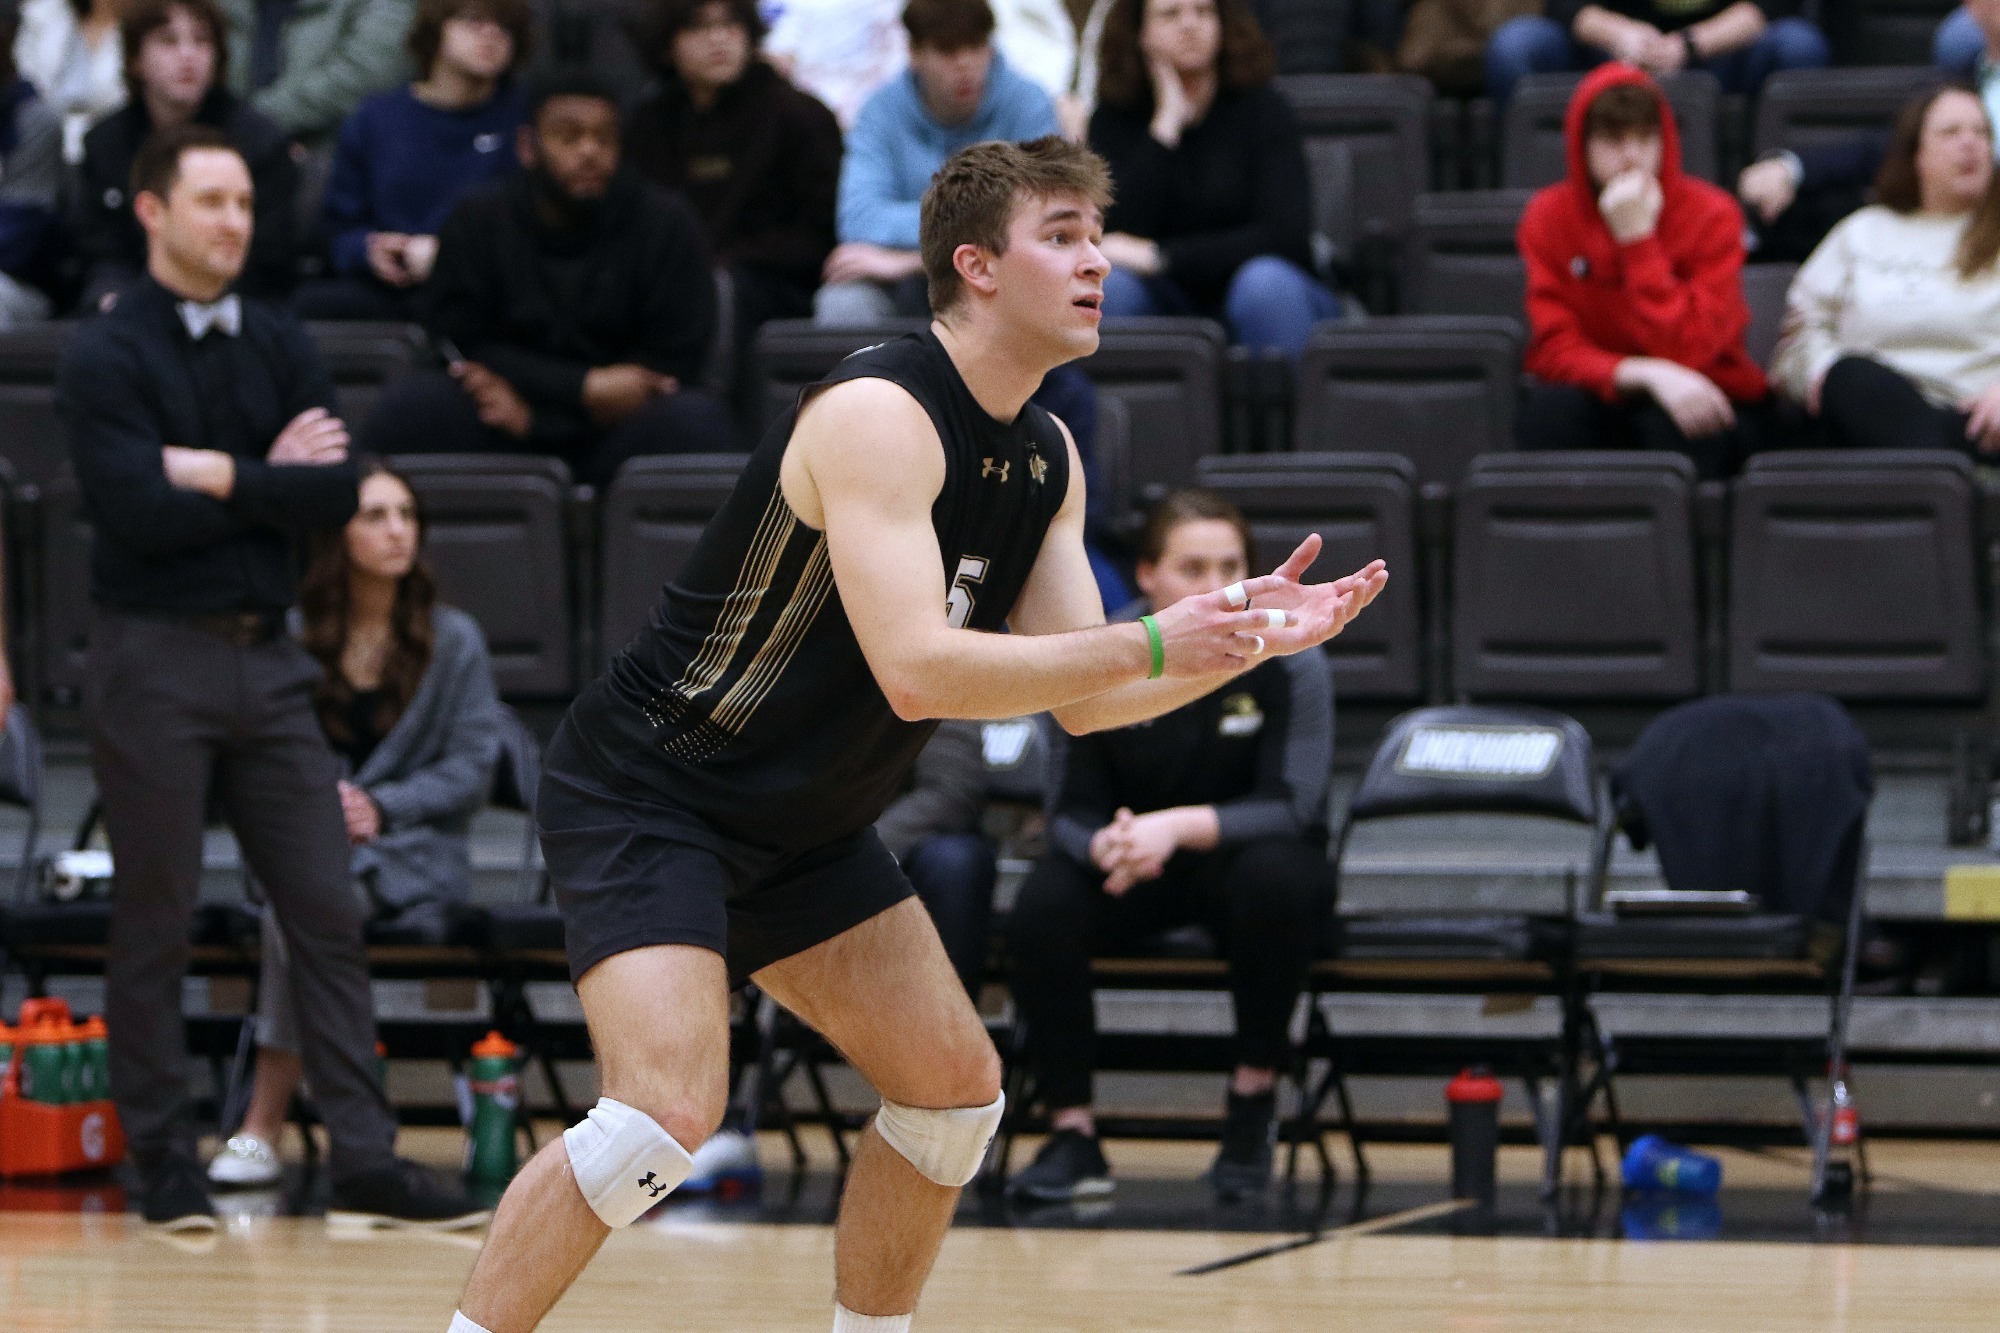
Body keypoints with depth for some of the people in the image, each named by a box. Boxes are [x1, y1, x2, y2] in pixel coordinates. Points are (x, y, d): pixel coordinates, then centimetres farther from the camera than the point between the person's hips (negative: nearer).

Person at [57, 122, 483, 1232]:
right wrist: (274, 481, -8)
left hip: (266, 656, 5)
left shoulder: (278, 347, 11)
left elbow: (337, 495, -1)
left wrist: (222, 476, -11)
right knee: (154, 925, 1)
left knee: (327, 914, 0)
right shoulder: (103, 357, -5)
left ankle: (365, 1161, 0)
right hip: (154, 659, -5)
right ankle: (165, 1166, 11)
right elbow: (139, 510, -18)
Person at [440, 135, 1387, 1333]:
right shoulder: (879, 413, -24)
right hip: (646, 795, -9)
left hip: (800, 829, 9)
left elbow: (1081, 700, 7)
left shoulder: (1047, 459, 4)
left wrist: (1247, 639, -6)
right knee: (669, 1111, -24)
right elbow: (918, 672, -34)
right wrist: (1152, 644, -29)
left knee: (956, 1087, 9)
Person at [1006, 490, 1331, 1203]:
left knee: (1276, 875, -37)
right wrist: (1107, 846, -33)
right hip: (1135, 873, 2)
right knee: (1042, 908, -29)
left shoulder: (1288, 658, -16)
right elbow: (1072, 813, -7)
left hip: (1239, 851, -1)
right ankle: (1072, 1132, -19)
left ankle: (1255, 1095, -19)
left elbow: (1290, 808, -21)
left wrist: (1180, 825, -38)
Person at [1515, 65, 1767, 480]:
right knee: (1552, 408, -31)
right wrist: (1646, 374, -29)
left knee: (1670, 425, -35)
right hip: (1605, 402, 2)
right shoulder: (1548, 216, -3)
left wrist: (1638, 237, -22)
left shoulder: (1710, 215, -10)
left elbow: (1686, 350, -20)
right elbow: (1553, 349, -12)